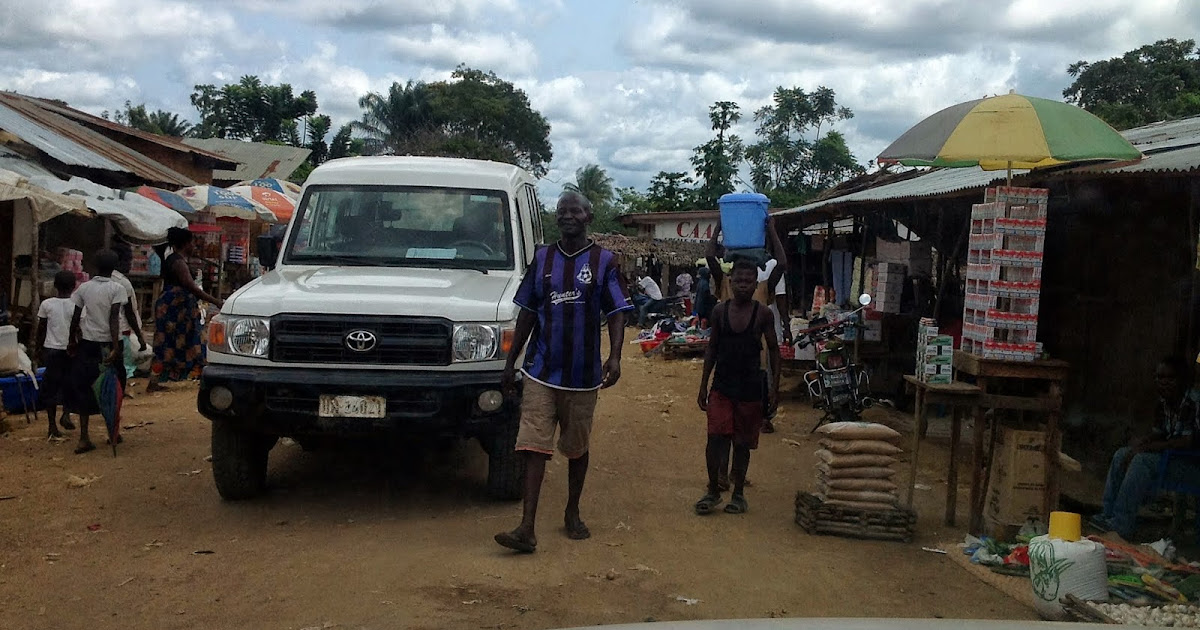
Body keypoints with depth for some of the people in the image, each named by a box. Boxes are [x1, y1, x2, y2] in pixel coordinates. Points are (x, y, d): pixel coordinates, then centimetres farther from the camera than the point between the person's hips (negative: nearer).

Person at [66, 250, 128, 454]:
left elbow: (75, 317, 6)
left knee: (84, 388, 5)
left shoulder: (84, 288, 2)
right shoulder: (117, 289, -8)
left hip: (87, 343, 2)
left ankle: (84, 438, -2)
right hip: (108, 343, -2)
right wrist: (115, 347, -20)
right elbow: (113, 319, -17)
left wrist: (72, 341, 18)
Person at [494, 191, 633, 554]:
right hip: (541, 371, 1)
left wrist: (615, 357, -20)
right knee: (534, 446, -7)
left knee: (577, 448, 12)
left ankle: (572, 515, 30)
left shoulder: (604, 261, 0)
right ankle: (527, 529, -9)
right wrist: (511, 361, 8)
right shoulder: (543, 259, 7)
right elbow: (527, 313, 10)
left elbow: (616, 313, -5)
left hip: (583, 374, -1)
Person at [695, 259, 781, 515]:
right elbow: (712, 348, 8)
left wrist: (774, 387, -5)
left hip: (750, 388, -1)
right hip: (722, 386, 1)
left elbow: (773, 350, 2)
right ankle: (713, 490, 8)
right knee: (715, 438, -7)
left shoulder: (763, 314, -4)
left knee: (742, 443, 7)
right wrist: (703, 385, 6)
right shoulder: (720, 311, 0)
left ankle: (738, 493, 20)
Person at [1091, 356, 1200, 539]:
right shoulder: (1164, 402, 7)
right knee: (1121, 454, -2)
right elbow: (1158, 433, 14)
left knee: (1143, 460, -29)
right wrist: (1140, 442, -9)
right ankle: (1109, 514, -4)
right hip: (1171, 455, 9)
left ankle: (1122, 524, -27)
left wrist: (1146, 447, -24)